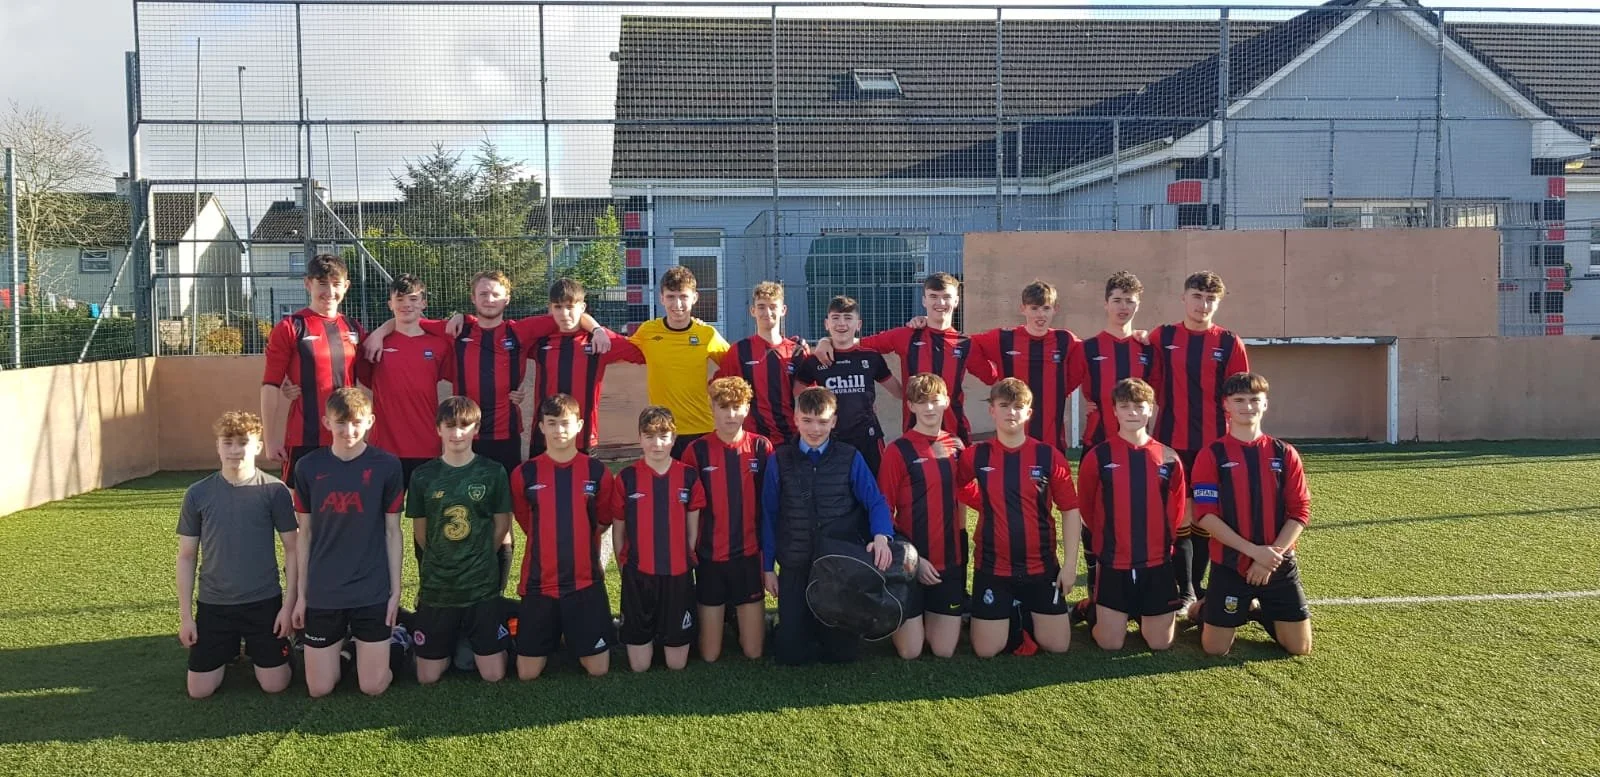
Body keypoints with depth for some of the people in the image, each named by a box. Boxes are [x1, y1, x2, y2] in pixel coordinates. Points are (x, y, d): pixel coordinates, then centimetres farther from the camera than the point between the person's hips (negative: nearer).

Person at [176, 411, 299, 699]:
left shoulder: (274, 490, -7)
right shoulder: (198, 494, -2)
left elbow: (292, 549, -3)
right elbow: (186, 557, 4)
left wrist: (289, 604, -8)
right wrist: (185, 615, 1)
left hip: (264, 602, -1)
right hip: (214, 605, 2)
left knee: (274, 685, -2)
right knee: (199, 690, 1)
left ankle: (254, 649, 29)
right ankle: (229, 650, 31)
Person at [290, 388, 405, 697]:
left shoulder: (387, 465, -5)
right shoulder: (308, 467, -1)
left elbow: (392, 531, 0)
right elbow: (305, 534, 5)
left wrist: (395, 590, -1)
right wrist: (301, 593, 5)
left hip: (373, 592, -1)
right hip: (322, 594, 1)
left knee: (374, 686, 1)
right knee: (319, 689, 5)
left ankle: (362, 644, 30)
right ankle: (341, 645, 34)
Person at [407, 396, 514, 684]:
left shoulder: (493, 473, -4)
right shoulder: (423, 476, -3)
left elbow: (502, 525, 4)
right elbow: (420, 531, 7)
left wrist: (479, 559, 7)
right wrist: (443, 562, 9)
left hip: (482, 585, -1)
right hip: (436, 586, 1)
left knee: (493, 675, -1)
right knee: (428, 677, 5)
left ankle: (473, 640, 30)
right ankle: (451, 643, 34)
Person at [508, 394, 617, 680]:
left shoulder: (597, 472, -3)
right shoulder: (524, 474, -4)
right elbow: (527, 523, 12)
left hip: (585, 582, 0)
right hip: (539, 584, 0)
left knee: (598, 669, 2)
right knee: (528, 673, 3)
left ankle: (572, 636, 32)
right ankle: (553, 636, 32)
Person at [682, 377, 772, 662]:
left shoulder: (761, 448, -2)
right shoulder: (697, 451, -5)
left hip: (749, 556, 1)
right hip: (710, 558, 0)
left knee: (753, 652, 4)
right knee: (709, 655, 7)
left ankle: (742, 617, 33)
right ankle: (722, 614, 35)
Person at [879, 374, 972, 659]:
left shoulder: (956, 447, 6)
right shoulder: (898, 451, -9)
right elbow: (884, 511, -9)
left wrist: (962, 545, 10)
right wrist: (912, 558, -12)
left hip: (950, 560, 4)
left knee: (944, 650, 3)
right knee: (910, 651, -2)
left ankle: (931, 614, 33)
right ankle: (909, 620, 29)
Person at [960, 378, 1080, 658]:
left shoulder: (1049, 456, -4)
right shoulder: (975, 457, -5)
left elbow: (1070, 511, -1)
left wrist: (1071, 564, -5)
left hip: (1042, 566, 1)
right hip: (993, 567, 0)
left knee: (1057, 645, 3)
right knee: (986, 650, -1)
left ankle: (1027, 613, 32)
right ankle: (1009, 614, 29)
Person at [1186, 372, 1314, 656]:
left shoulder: (1284, 454, 2)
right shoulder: (1211, 455, -6)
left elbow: (1300, 512, -1)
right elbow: (1206, 516, -13)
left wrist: (1272, 555, -13)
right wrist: (1254, 551, -20)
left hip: (1280, 566, 3)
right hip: (1230, 565, -2)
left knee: (1300, 648, 5)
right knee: (1216, 649, 0)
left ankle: (1259, 611, 32)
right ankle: (1205, 609, 32)